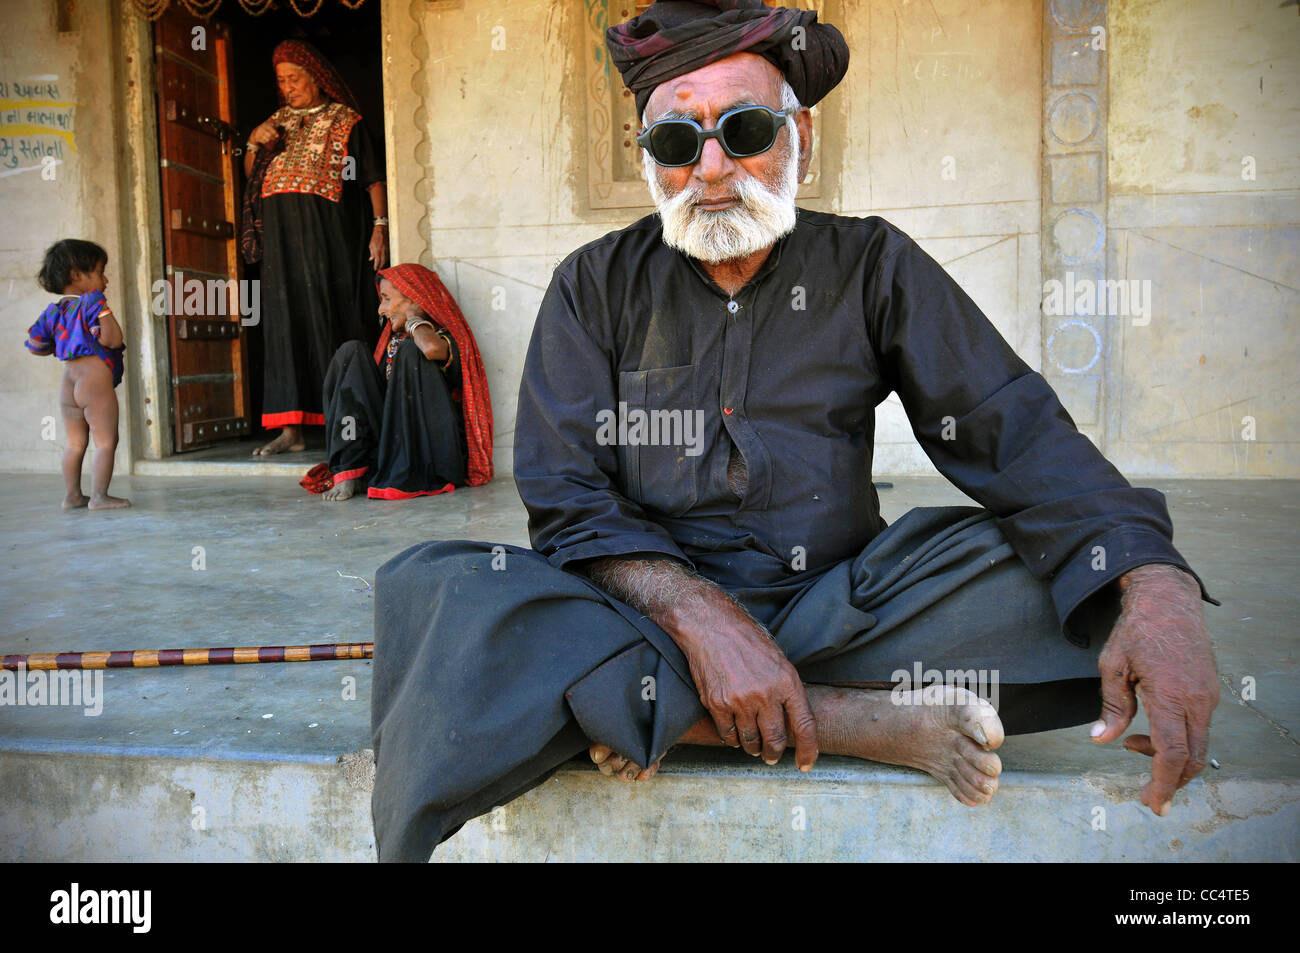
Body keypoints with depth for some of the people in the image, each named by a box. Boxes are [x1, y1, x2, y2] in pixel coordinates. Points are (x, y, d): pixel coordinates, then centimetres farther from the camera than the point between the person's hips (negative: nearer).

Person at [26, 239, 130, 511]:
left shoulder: (53, 312, 11)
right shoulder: (93, 302, -10)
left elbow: (34, 344, 17)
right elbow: (113, 339, -20)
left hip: (68, 383, 8)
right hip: (96, 380, -8)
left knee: (75, 443, 14)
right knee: (106, 442, -4)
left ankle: (72, 495, 18)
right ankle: (99, 496, -7)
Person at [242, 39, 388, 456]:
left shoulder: (345, 121, 6)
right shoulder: (278, 122, 19)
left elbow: (373, 179, 0)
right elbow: (251, 175, 23)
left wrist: (379, 229, -11)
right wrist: (254, 144, 4)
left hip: (329, 236, -4)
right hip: (282, 236, 5)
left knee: (330, 322, -6)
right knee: (285, 325, 0)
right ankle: (290, 430, 0)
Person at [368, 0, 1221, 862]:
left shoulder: (872, 266, 4)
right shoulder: (597, 284, 3)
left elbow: (1013, 429, -6)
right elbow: (565, 497, -7)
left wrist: (1158, 585, -25)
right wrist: (701, 618, -25)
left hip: (829, 605, 1)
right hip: (648, 612, 0)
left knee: (1038, 566, -24)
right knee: (437, 588, -27)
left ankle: (673, 716, -21)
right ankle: (859, 719, -26)